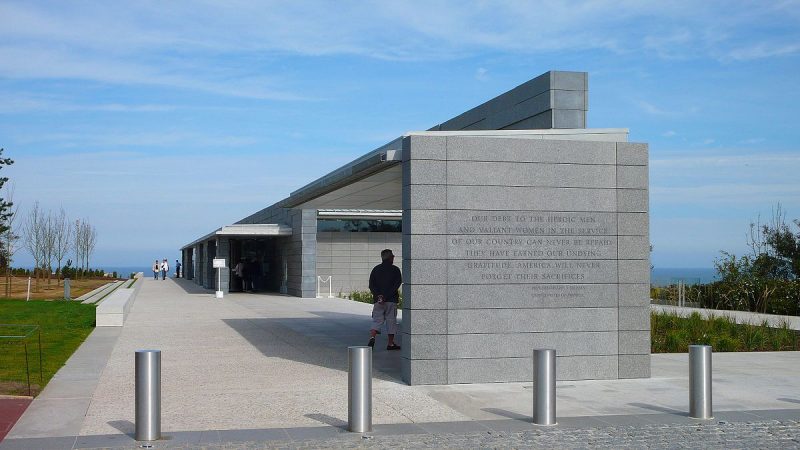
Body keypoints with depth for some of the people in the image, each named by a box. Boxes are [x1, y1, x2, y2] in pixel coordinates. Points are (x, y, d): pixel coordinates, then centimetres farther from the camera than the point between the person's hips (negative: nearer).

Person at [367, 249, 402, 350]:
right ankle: (391, 343, 11)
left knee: (377, 320, 5)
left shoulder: (376, 269, 9)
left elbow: (371, 285, 1)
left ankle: (372, 337, -18)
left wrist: (378, 295, -9)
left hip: (378, 300, 3)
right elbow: (397, 285, -11)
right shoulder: (395, 270, -1)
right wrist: (386, 296, -15)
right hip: (391, 300, -3)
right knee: (391, 320, 6)